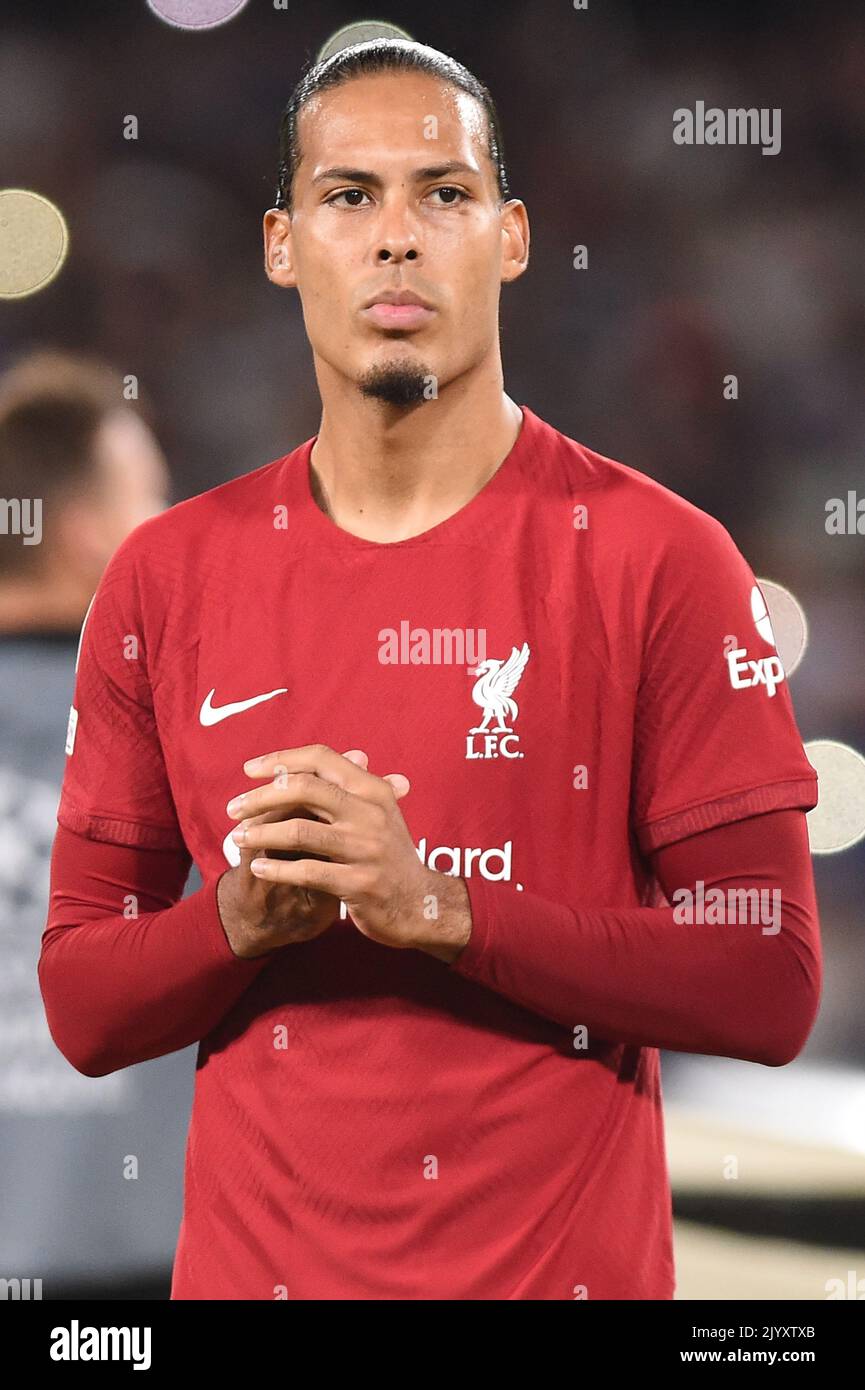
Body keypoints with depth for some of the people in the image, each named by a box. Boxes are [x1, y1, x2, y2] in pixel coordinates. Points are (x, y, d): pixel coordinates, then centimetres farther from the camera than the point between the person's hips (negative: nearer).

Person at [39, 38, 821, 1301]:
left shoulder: (658, 561, -6)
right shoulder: (167, 578, 2)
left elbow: (770, 989, -10)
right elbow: (81, 1010, 5)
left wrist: (444, 908, -19)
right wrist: (247, 918, -14)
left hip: (568, 1266, -2)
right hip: (252, 1262, 2)